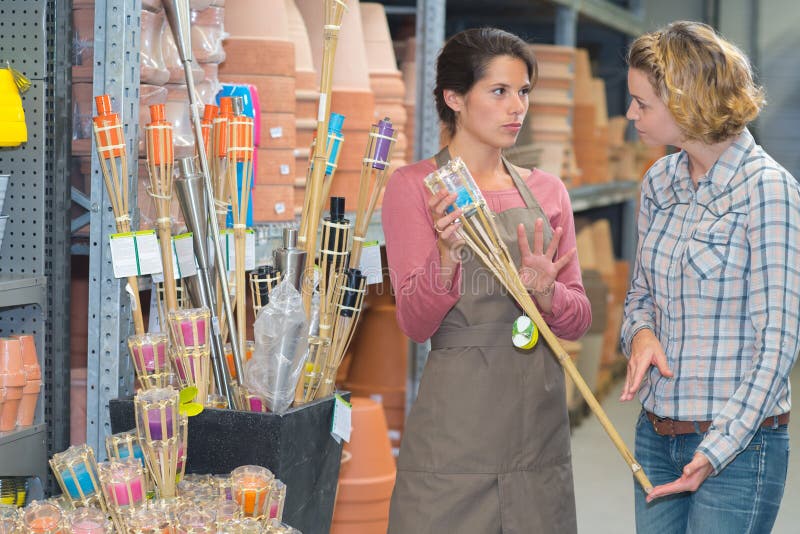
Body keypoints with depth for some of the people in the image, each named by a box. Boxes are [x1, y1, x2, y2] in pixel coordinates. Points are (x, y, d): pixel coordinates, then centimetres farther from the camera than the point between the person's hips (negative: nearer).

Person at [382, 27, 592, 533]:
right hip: (455, 421, -4)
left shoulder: (546, 190, 10)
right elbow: (415, 322, -9)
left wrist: (545, 292, -12)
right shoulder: (414, 187, -3)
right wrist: (447, 254, -26)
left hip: (540, 419, 4)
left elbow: (579, 319, 9)